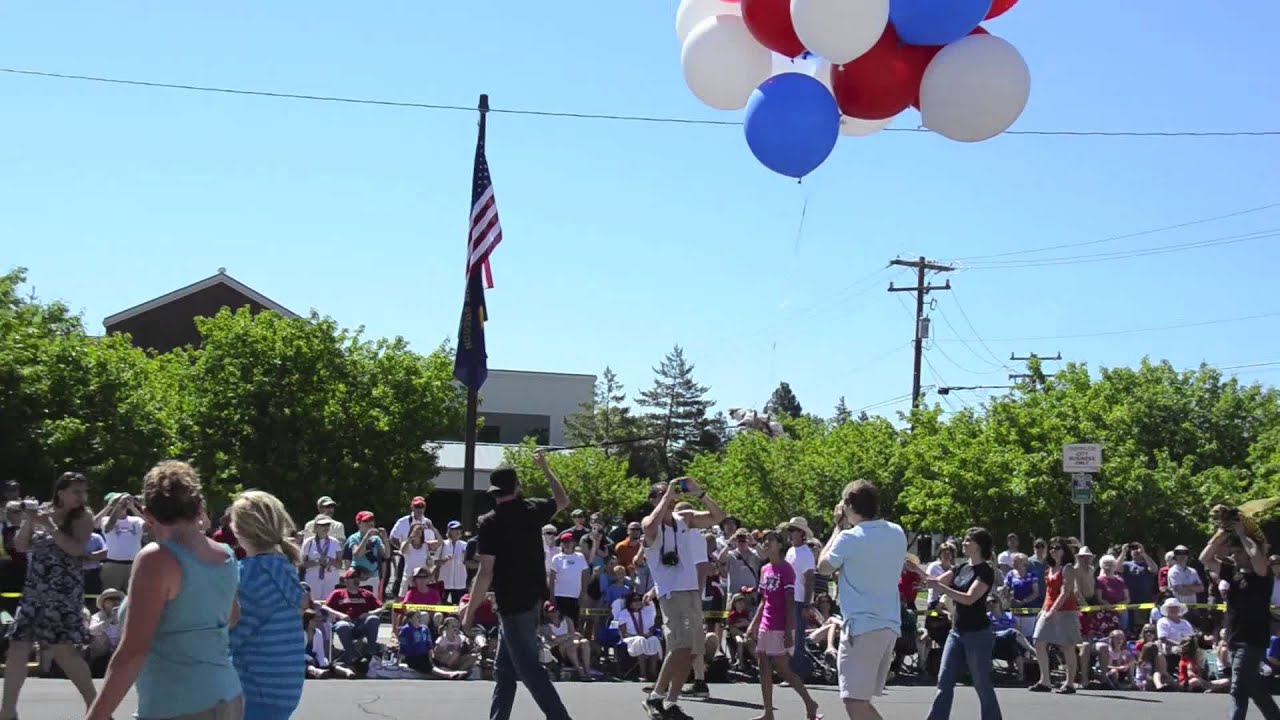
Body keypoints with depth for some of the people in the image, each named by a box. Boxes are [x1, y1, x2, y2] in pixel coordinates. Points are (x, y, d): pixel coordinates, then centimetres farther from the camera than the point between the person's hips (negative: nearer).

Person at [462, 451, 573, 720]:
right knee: (504, 669, 16)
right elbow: (563, 500, 23)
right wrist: (545, 468, 31)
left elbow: (485, 572, -18)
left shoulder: (489, 523, -14)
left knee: (528, 667, -4)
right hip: (534, 600, 7)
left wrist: (470, 610, -12)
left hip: (512, 604, -7)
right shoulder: (532, 510, 2)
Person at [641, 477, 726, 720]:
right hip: (671, 593, -7)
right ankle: (655, 697, -13)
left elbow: (718, 516, 8)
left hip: (693, 591, 7)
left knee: (689, 652, 7)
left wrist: (699, 493, -4)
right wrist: (667, 495, -21)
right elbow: (650, 526, -31)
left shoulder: (685, 518, 12)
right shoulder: (649, 523, -5)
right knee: (680, 646, -21)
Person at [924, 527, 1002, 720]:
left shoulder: (986, 571, -11)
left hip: (977, 634, -7)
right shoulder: (962, 567, 12)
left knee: (982, 684, -1)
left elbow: (969, 598, -22)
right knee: (944, 681, 2)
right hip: (956, 632, 7)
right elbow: (937, 581, 11)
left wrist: (939, 587, -30)